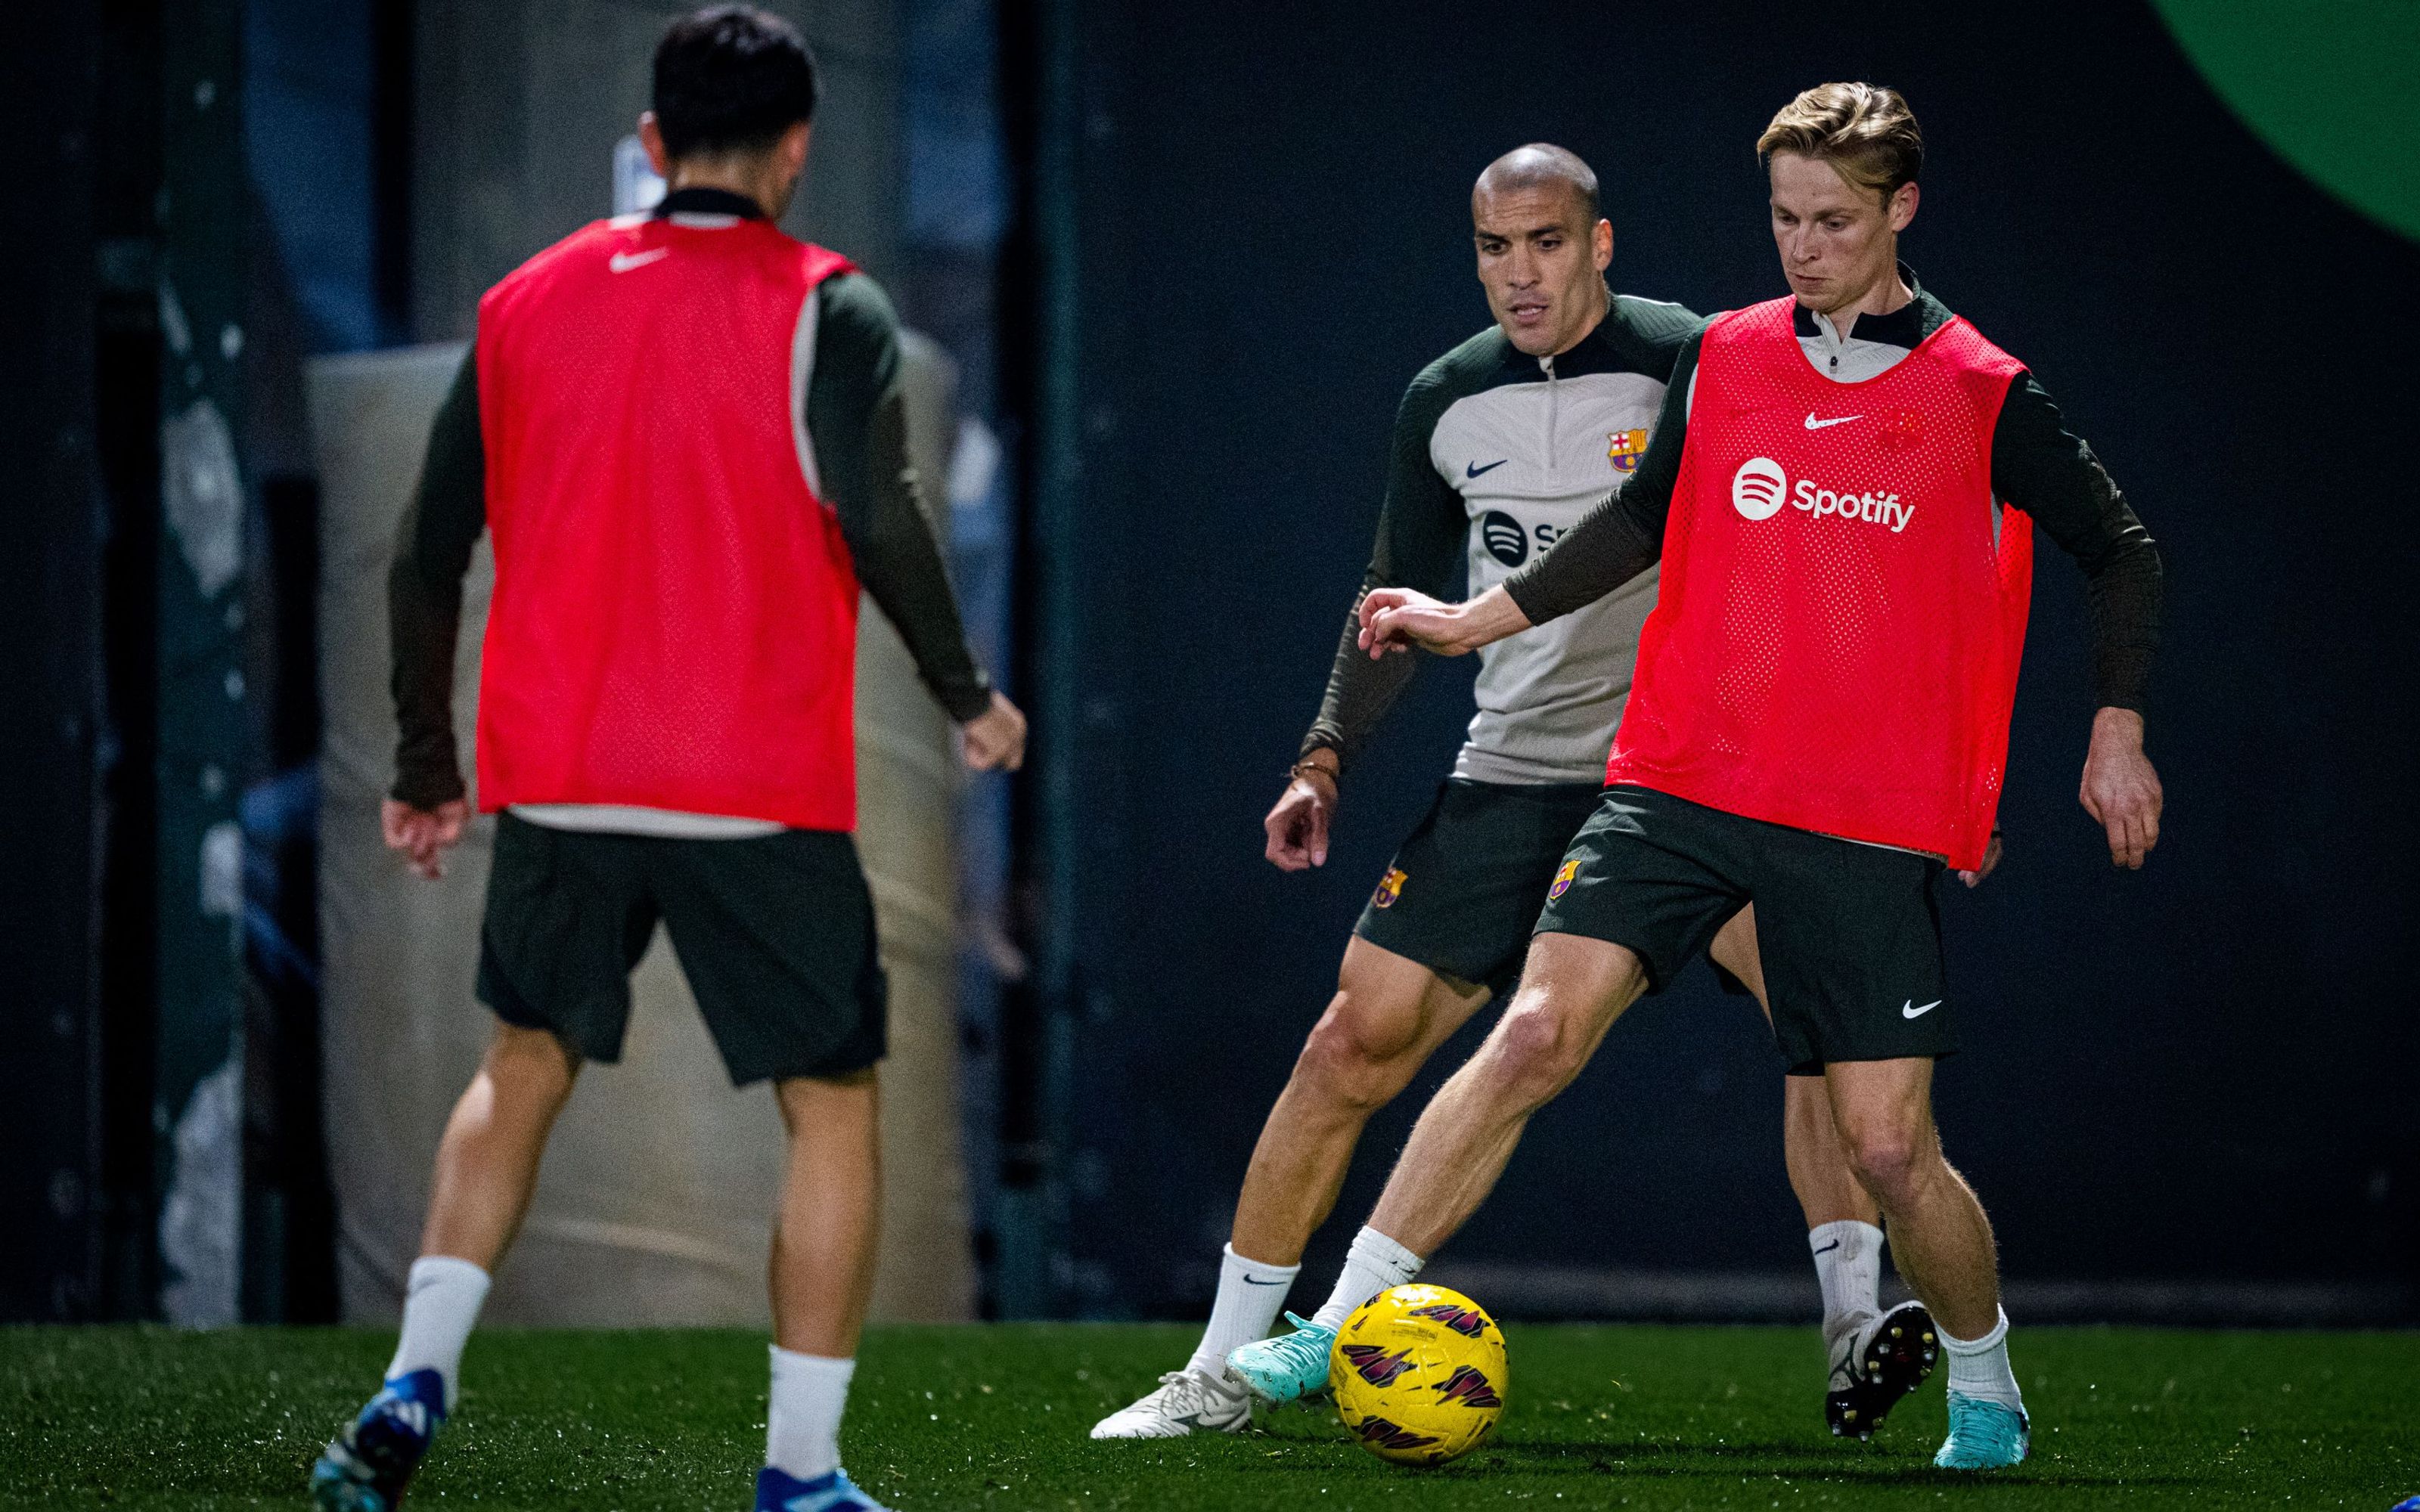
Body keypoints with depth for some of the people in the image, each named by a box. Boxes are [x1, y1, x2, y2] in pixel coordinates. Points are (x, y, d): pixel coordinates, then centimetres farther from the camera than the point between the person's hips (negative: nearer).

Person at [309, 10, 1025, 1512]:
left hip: (556, 780, 4)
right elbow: (882, 527, -18)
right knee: (834, 1103, 9)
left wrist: (425, 765, 18)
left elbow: (428, 557, 9)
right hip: (760, 795, -4)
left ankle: (416, 1385, 7)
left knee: (528, 1063, 23)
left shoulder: (528, 303, 8)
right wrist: (969, 693, -2)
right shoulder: (827, 310, -5)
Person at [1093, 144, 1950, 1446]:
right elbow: (1399, 598, 17)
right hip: (1511, 776, 4)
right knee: (1352, 1046, -1)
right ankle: (1220, 1374, 10)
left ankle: (1854, 1329, -25)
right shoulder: (1445, 403, 6)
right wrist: (1325, 762, 7)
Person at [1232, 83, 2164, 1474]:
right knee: (1534, 1037, -14)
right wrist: (1479, 622, 22)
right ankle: (1345, 1324, -13)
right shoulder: (1723, 358, 8)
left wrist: (2118, 731, -1)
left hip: (1867, 829, -2)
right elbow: (1648, 521, 23)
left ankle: (1986, 1389, 21)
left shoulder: (1984, 397, -1)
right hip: (1678, 785, 2)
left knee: (1889, 1148, -4)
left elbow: (2122, 553, 9)